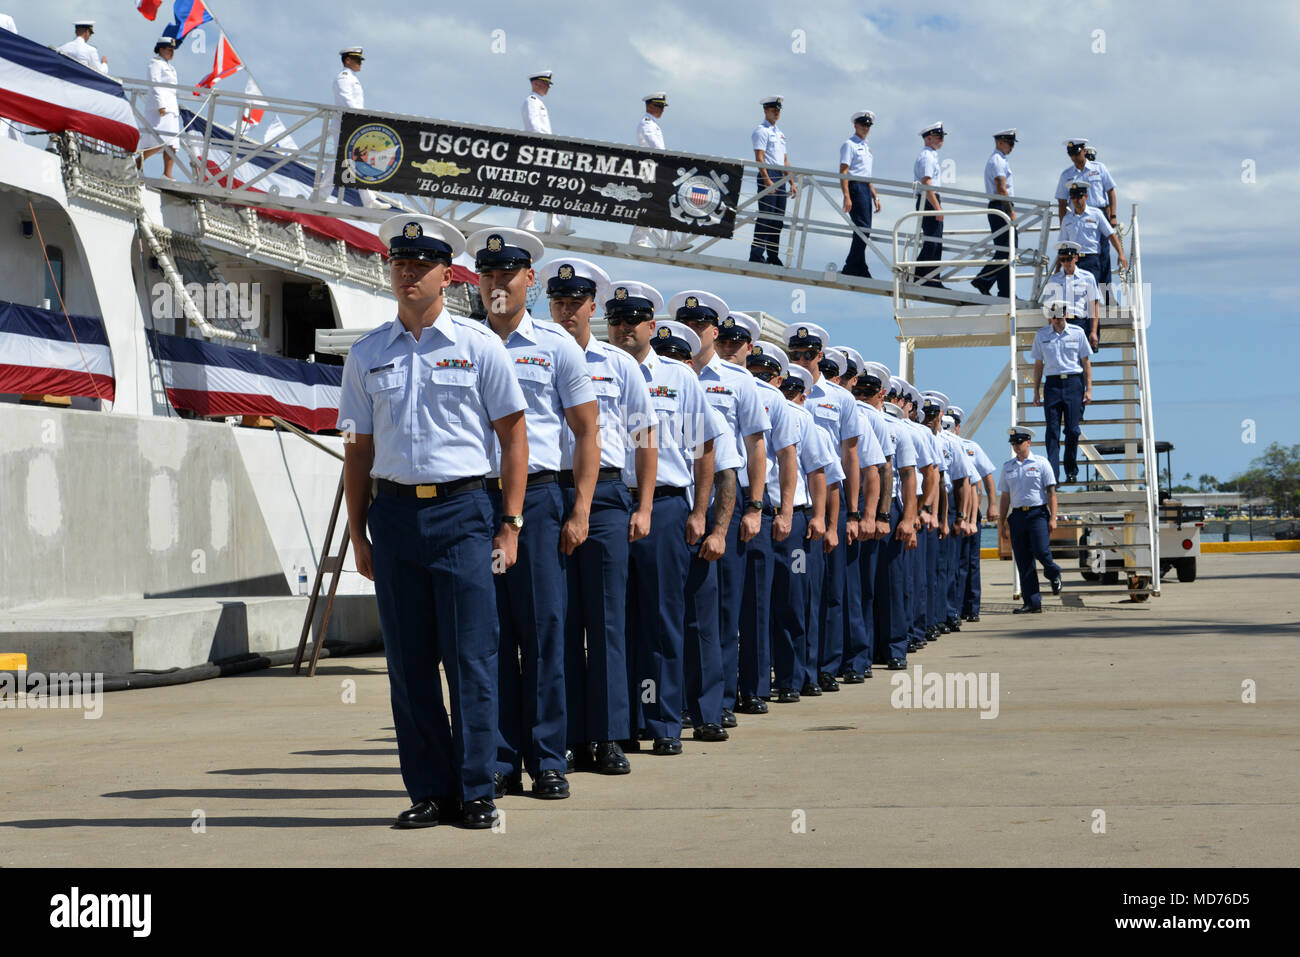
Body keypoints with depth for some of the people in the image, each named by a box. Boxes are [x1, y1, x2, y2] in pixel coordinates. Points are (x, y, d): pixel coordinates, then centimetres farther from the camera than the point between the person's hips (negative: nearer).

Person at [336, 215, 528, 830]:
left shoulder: (479, 346, 3)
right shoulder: (366, 355, 12)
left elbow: (513, 435, 4)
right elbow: (358, 448, 15)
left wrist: (510, 525, -2)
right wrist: (358, 532, 9)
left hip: (462, 510, -3)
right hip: (394, 513, 3)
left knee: (470, 658, -5)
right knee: (408, 661, 4)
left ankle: (476, 792, 2)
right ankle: (429, 791, 11)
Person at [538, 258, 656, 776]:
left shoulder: (618, 365, 10)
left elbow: (645, 440, 12)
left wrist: (643, 508, 4)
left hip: (605, 496, 0)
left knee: (606, 619, -3)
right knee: (559, 620, 2)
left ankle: (609, 738, -1)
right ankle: (572, 738, 6)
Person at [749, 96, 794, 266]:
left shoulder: (779, 132, 22)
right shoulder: (761, 131, -4)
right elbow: (759, 158, -13)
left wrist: (791, 183, 18)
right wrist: (767, 180, -22)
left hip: (781, 180, 8)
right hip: (767, 177, -8)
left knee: (778, 220, 6)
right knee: (765, 218, -12)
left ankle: (773, 256, 9)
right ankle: (756, 255, -11)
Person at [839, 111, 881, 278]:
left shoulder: (866, 148, 24)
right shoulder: (849, 144, -2)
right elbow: (843, 172, -11)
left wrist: (875, 197, 21)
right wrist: (846, 197, -20)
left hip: (866, 189, 9)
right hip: (855, 188, -9)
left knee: (863, 230, 5)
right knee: (863, 228, -15)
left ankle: (852, 268, 8)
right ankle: (858, 268, -15)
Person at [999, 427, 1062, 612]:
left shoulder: (1041, 463, 3)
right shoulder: (1008, 467, 14)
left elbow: (1051, 492, -1)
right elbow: (1005, 496, 16)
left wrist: (1052, 518, -9)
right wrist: (1003, 521, 10)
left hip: (1038, 513, -4)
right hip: (1017, 515, 4)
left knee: (1041, 551, -18)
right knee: (1023, 561, 1)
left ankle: (1054, 575, 16)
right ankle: (1032, 603, 4)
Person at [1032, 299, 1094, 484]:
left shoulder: (1077, 333, 4)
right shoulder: (1041, 335, 8)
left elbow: (1086, 362, 7)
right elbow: (1038, 364, 13)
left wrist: (1089, 389, 2)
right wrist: (1036, 391, 9)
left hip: (1074, 383, -1)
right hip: (1052, 384, 1)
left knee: (1072, 430, -2)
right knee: (1052, 431, -5)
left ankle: (1071, 472, 11)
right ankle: (1052, 474, -7)